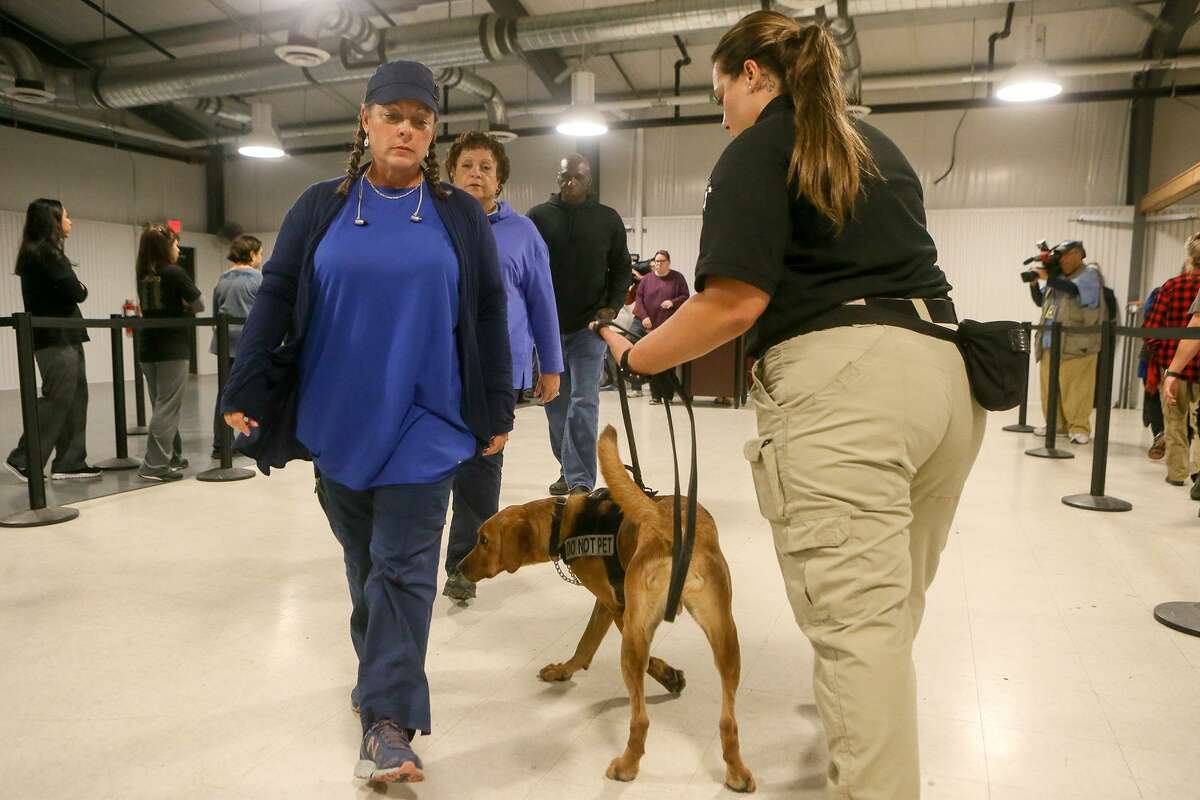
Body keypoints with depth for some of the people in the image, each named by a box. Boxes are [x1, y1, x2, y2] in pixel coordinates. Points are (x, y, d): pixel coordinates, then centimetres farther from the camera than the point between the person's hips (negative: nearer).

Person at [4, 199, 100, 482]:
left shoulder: (41, 252, 17)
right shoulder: (45, 253, -12)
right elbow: (75, 292, -15)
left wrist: (75, 290, -2)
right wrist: (82, 289, 4)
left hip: (63, 336, 9)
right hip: (56, 337, -9)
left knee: (74, 399, 8)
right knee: (56, 399, -6)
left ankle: (70, 463, 10)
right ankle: (23, 460, 1)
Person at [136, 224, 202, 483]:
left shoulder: (143, 276, 9)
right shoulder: (175, 273, -9)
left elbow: (153, 306, 15)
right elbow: (199, 305, -4)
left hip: (148, 349, 7)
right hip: (172, 349, -7)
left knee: (161, 405, 14)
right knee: (167, 408, -5)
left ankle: (172, 457, 23)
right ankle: (155, 465, -8)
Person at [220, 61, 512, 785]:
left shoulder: (461, 216, 4)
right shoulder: (321, 208, 6)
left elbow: (488, 316, 4)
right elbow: (276, 301, 5)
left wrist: (497, 411, 2)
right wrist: (247, 393, -2)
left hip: (424, 421, -2)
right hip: (338, 419, 2)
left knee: (403, 566, -3)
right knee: (363, 560, 14)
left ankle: (389, 722, 0)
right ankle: (385, 671, 35)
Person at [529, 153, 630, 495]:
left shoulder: (609, 219, 4)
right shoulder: (539, 216, 4)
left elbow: (622, 269, 10)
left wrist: (611, 307, -5)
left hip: (590, 326, -2)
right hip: (548, 325, 2)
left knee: (584, 402, -10)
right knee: (556, 403, 10)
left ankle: (581, 481, -8)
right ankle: (570, 471, 25)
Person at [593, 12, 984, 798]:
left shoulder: (757, 150, 1)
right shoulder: (879, 145, 25)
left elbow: (736, 302, -12)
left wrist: (635, 356, 0)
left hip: (843, 381, -8)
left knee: (857, 624, -5)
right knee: (889, 611, 19)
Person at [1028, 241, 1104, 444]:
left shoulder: (1089, 274, 2)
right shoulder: (1058, 277, 21)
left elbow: (1074, 289, -18)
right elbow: (1040, 301, 24)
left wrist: (1047, 278, -17)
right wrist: (1034, 284, 8)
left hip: (1076, 343, -7)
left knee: (1076, 387, -8)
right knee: (1050, 386, 6)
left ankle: (1079, 428, -5)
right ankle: (1056, 424, 14)